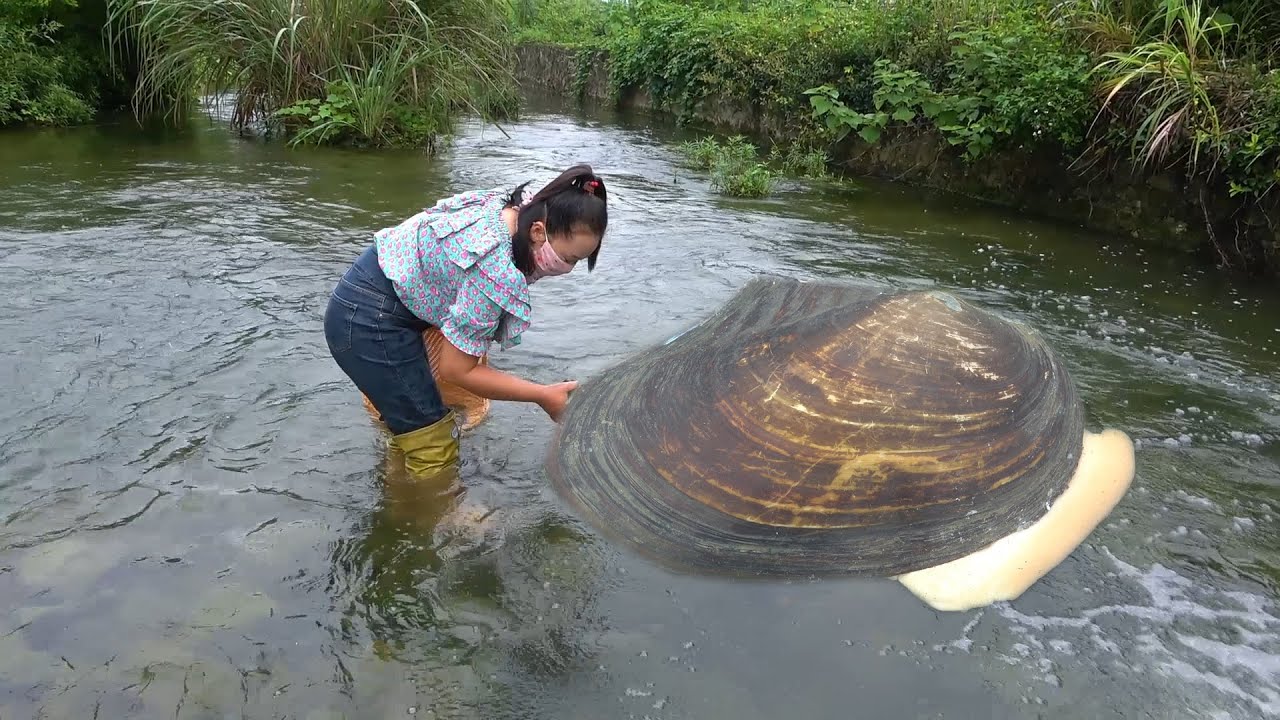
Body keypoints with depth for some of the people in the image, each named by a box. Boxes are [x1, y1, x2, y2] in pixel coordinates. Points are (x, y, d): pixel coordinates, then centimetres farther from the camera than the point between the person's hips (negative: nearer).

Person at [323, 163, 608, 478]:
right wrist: (544, 396, -15)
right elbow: (456, 369, -20)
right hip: (370, 323, -9)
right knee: (434, 446, 0)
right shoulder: (497, 271, -30)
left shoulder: (508, 205, -4)